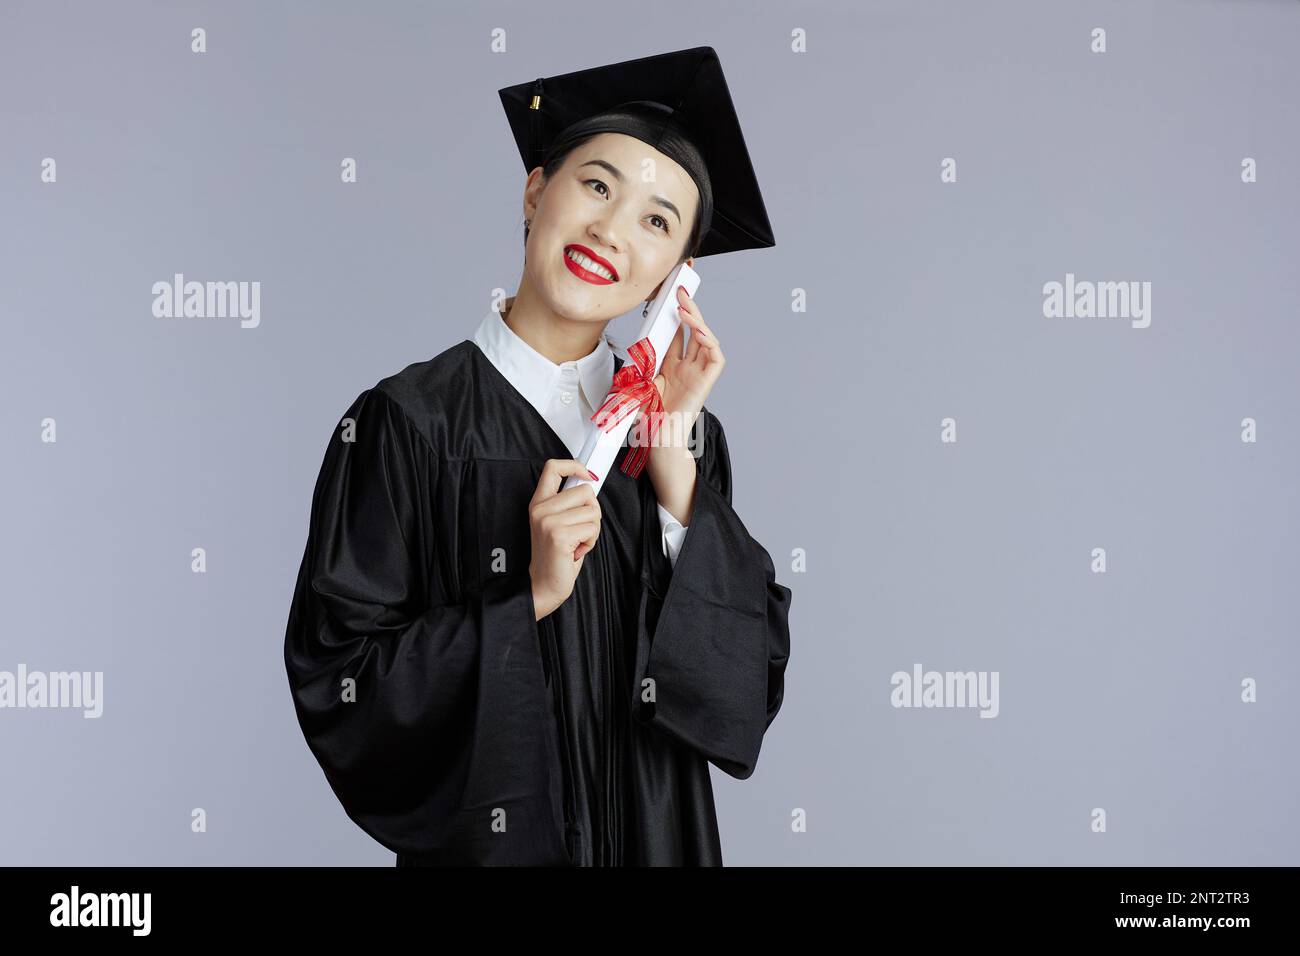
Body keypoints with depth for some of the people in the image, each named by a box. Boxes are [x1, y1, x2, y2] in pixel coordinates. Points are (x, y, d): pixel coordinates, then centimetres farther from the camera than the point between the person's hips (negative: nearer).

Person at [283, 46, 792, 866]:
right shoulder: (408, 421, -13)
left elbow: (752, 676, -8)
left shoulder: (680, 426, -2)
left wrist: (672, 461, -15)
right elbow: (336, 681, -14)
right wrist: (531, 599, -23)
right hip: (488, 835, -3)